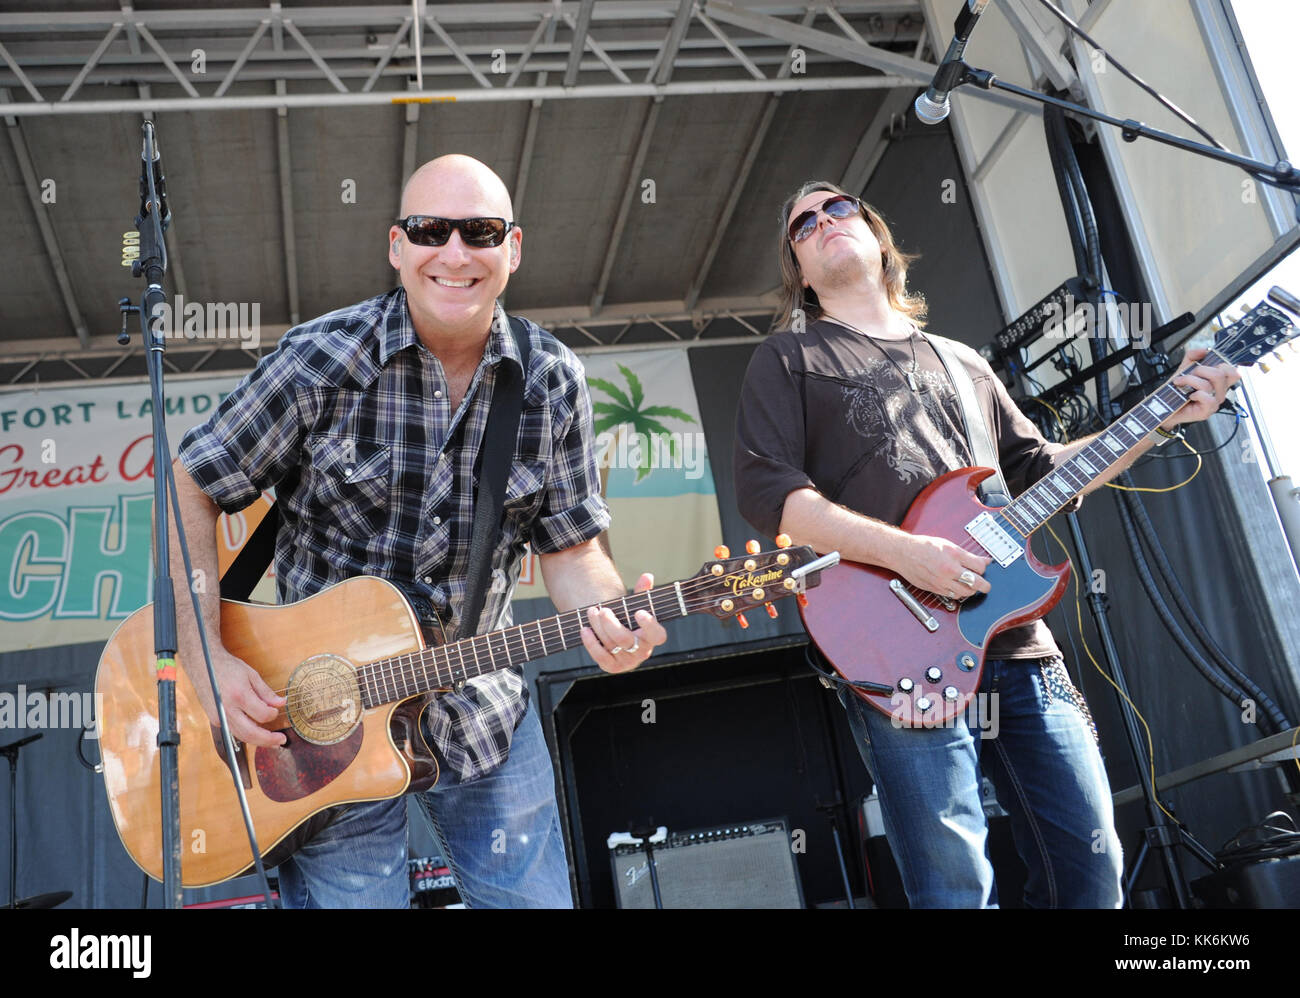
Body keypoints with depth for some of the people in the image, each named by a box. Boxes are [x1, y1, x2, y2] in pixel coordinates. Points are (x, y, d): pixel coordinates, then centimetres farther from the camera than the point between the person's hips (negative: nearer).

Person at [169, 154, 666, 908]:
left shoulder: (554, 381, -5)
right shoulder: (323, 361, -14)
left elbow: (570, 548, 0)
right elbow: (192, 489, -7)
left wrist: (611, 618, -21)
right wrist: (206, 659, -15)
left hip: (483, 709, 3)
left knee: (530, 895, 13)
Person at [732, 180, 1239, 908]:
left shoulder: (959, 360, 24)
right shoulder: (790, 357, 8)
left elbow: (1039, 468, 27)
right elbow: (764, 489, -7)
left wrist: (1164, 415, 18)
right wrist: (903, 551, -18)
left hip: (1016, 638, 6)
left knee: (1093, 869, 9)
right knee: (960, 890, -8)